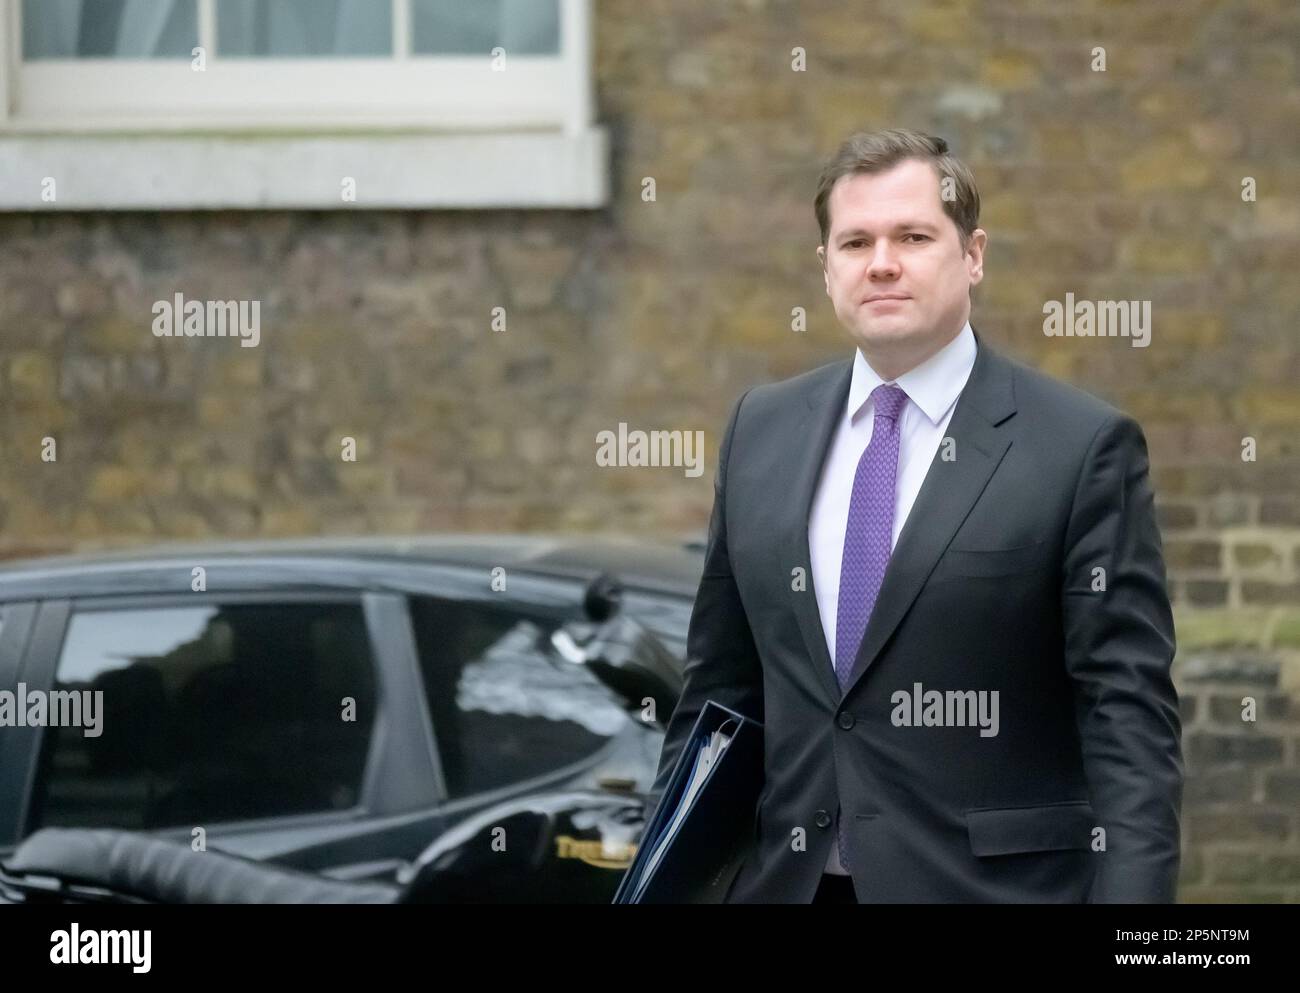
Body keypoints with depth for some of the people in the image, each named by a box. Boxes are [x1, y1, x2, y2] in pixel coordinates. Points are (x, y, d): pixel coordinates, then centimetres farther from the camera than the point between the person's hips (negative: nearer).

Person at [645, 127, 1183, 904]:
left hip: (991, 886, -4)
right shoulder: (762, 431, 10)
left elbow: (1130, 715, -9)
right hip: (788, 880, 4)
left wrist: (1132, 896, -18)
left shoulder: (1083, 447, -6)